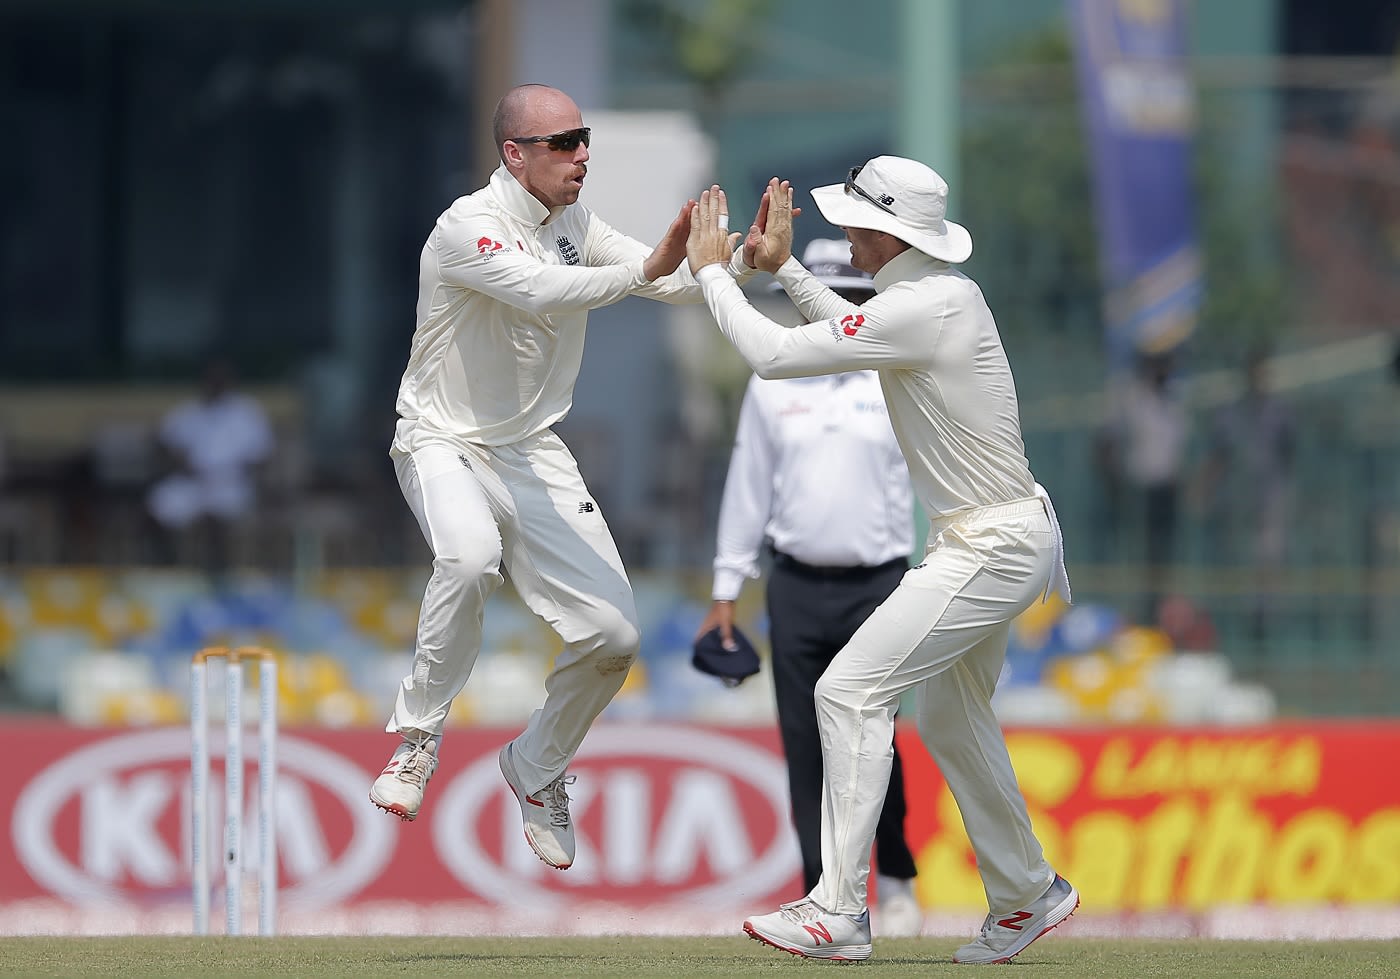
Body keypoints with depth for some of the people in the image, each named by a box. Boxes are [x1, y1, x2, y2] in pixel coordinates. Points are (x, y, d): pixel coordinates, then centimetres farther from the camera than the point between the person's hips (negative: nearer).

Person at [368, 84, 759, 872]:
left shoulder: (574, 225, 5)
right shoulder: (470, 227, -18)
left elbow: (679, 283, -1)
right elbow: (540, 291, -36)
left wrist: (743, 261, -20)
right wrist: (645, 269, -44)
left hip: (532, 453, 6)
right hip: (446, 444, -6)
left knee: (613, 635, -5)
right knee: (470, 556, -39)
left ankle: (538, 769, 22)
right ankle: (418, 734, -19)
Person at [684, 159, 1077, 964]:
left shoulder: (923, 309, -24)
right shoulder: (950, 290, 6)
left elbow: (773, 355, -22)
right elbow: (859, 334, 27)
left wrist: (712, 270, -9)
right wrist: (783, 266, 22)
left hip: (991, 549, -10)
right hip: (996, 538, 10)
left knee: (852, 691, -13)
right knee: (952, 718, 23)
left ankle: (839, 913, -15)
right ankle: (1028, 897, 36)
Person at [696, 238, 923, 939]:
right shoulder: (771, 386, 7)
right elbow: (747, 487, 9)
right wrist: (726, 590, 6)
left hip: (877, 586, -2)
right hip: (797, 586, 2)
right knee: (805, 749, 1)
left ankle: (896, 879, 13)